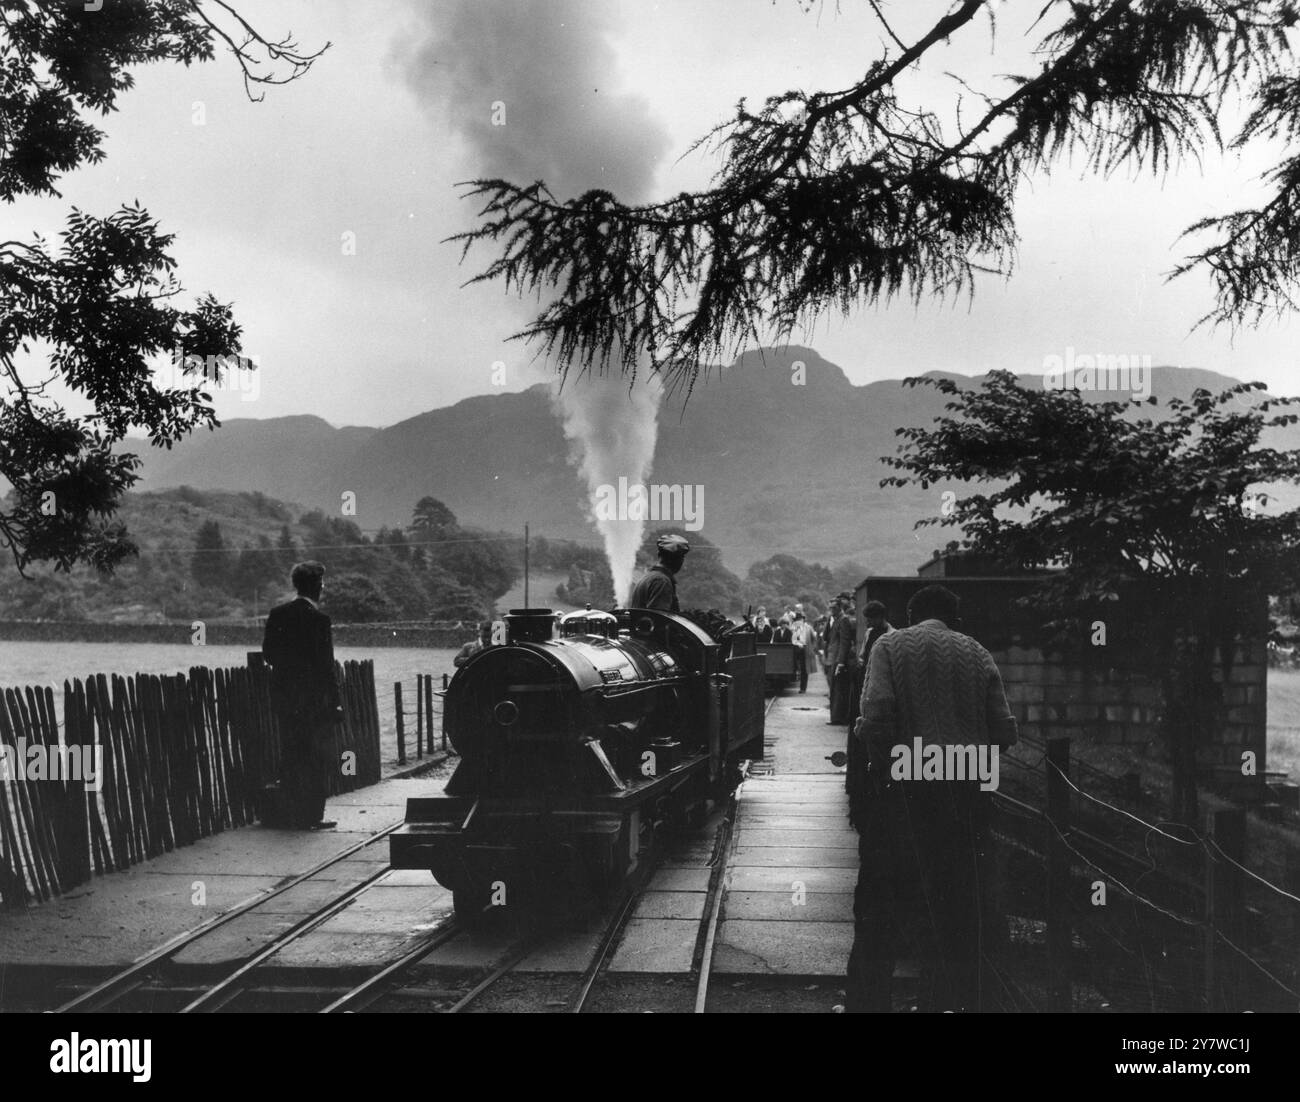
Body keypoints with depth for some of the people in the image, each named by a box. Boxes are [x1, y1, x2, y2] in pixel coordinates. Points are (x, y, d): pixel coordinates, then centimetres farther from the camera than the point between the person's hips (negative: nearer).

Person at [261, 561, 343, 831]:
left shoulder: (277, 614, 4)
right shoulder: (318, 618, -15)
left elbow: (268, 654, 8)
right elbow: (325, 665, -15)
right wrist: (334, 702, -10)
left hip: (284, 697, 7)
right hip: (314, 699, -6)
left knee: (291, 757, 14)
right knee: (318, 759, 3)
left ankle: (292, 813, 20)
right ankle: (312, 816, 5)